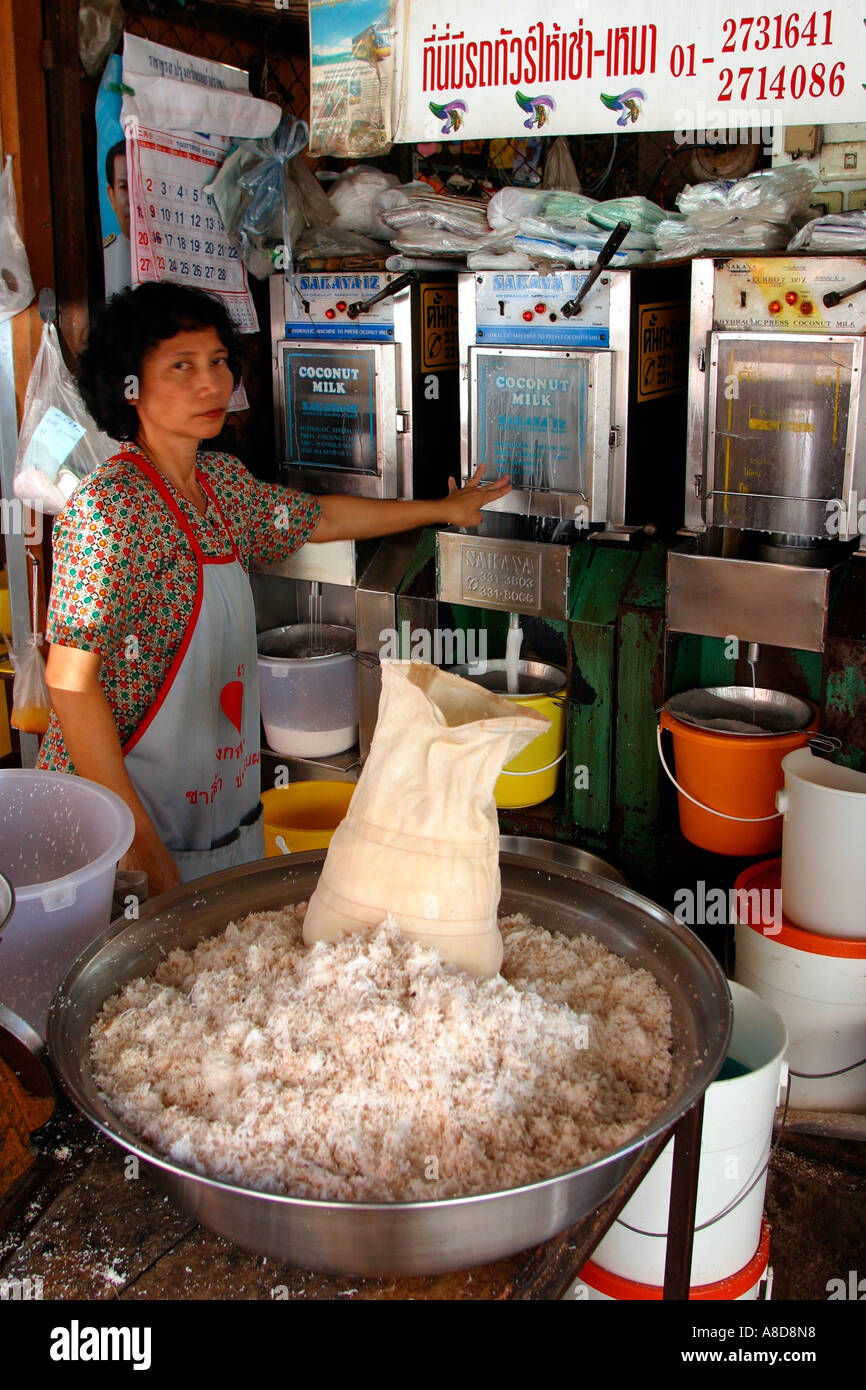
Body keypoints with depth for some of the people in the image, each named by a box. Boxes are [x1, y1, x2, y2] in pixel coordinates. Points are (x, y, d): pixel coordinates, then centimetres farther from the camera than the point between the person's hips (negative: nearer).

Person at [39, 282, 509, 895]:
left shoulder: (222, 478, 6)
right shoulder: (111, 507, -19)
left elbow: (317, 518, 24)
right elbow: (70, 679, -22)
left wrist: (442, 510, 33)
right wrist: (137, 840, -24)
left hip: (223, 796, 8)